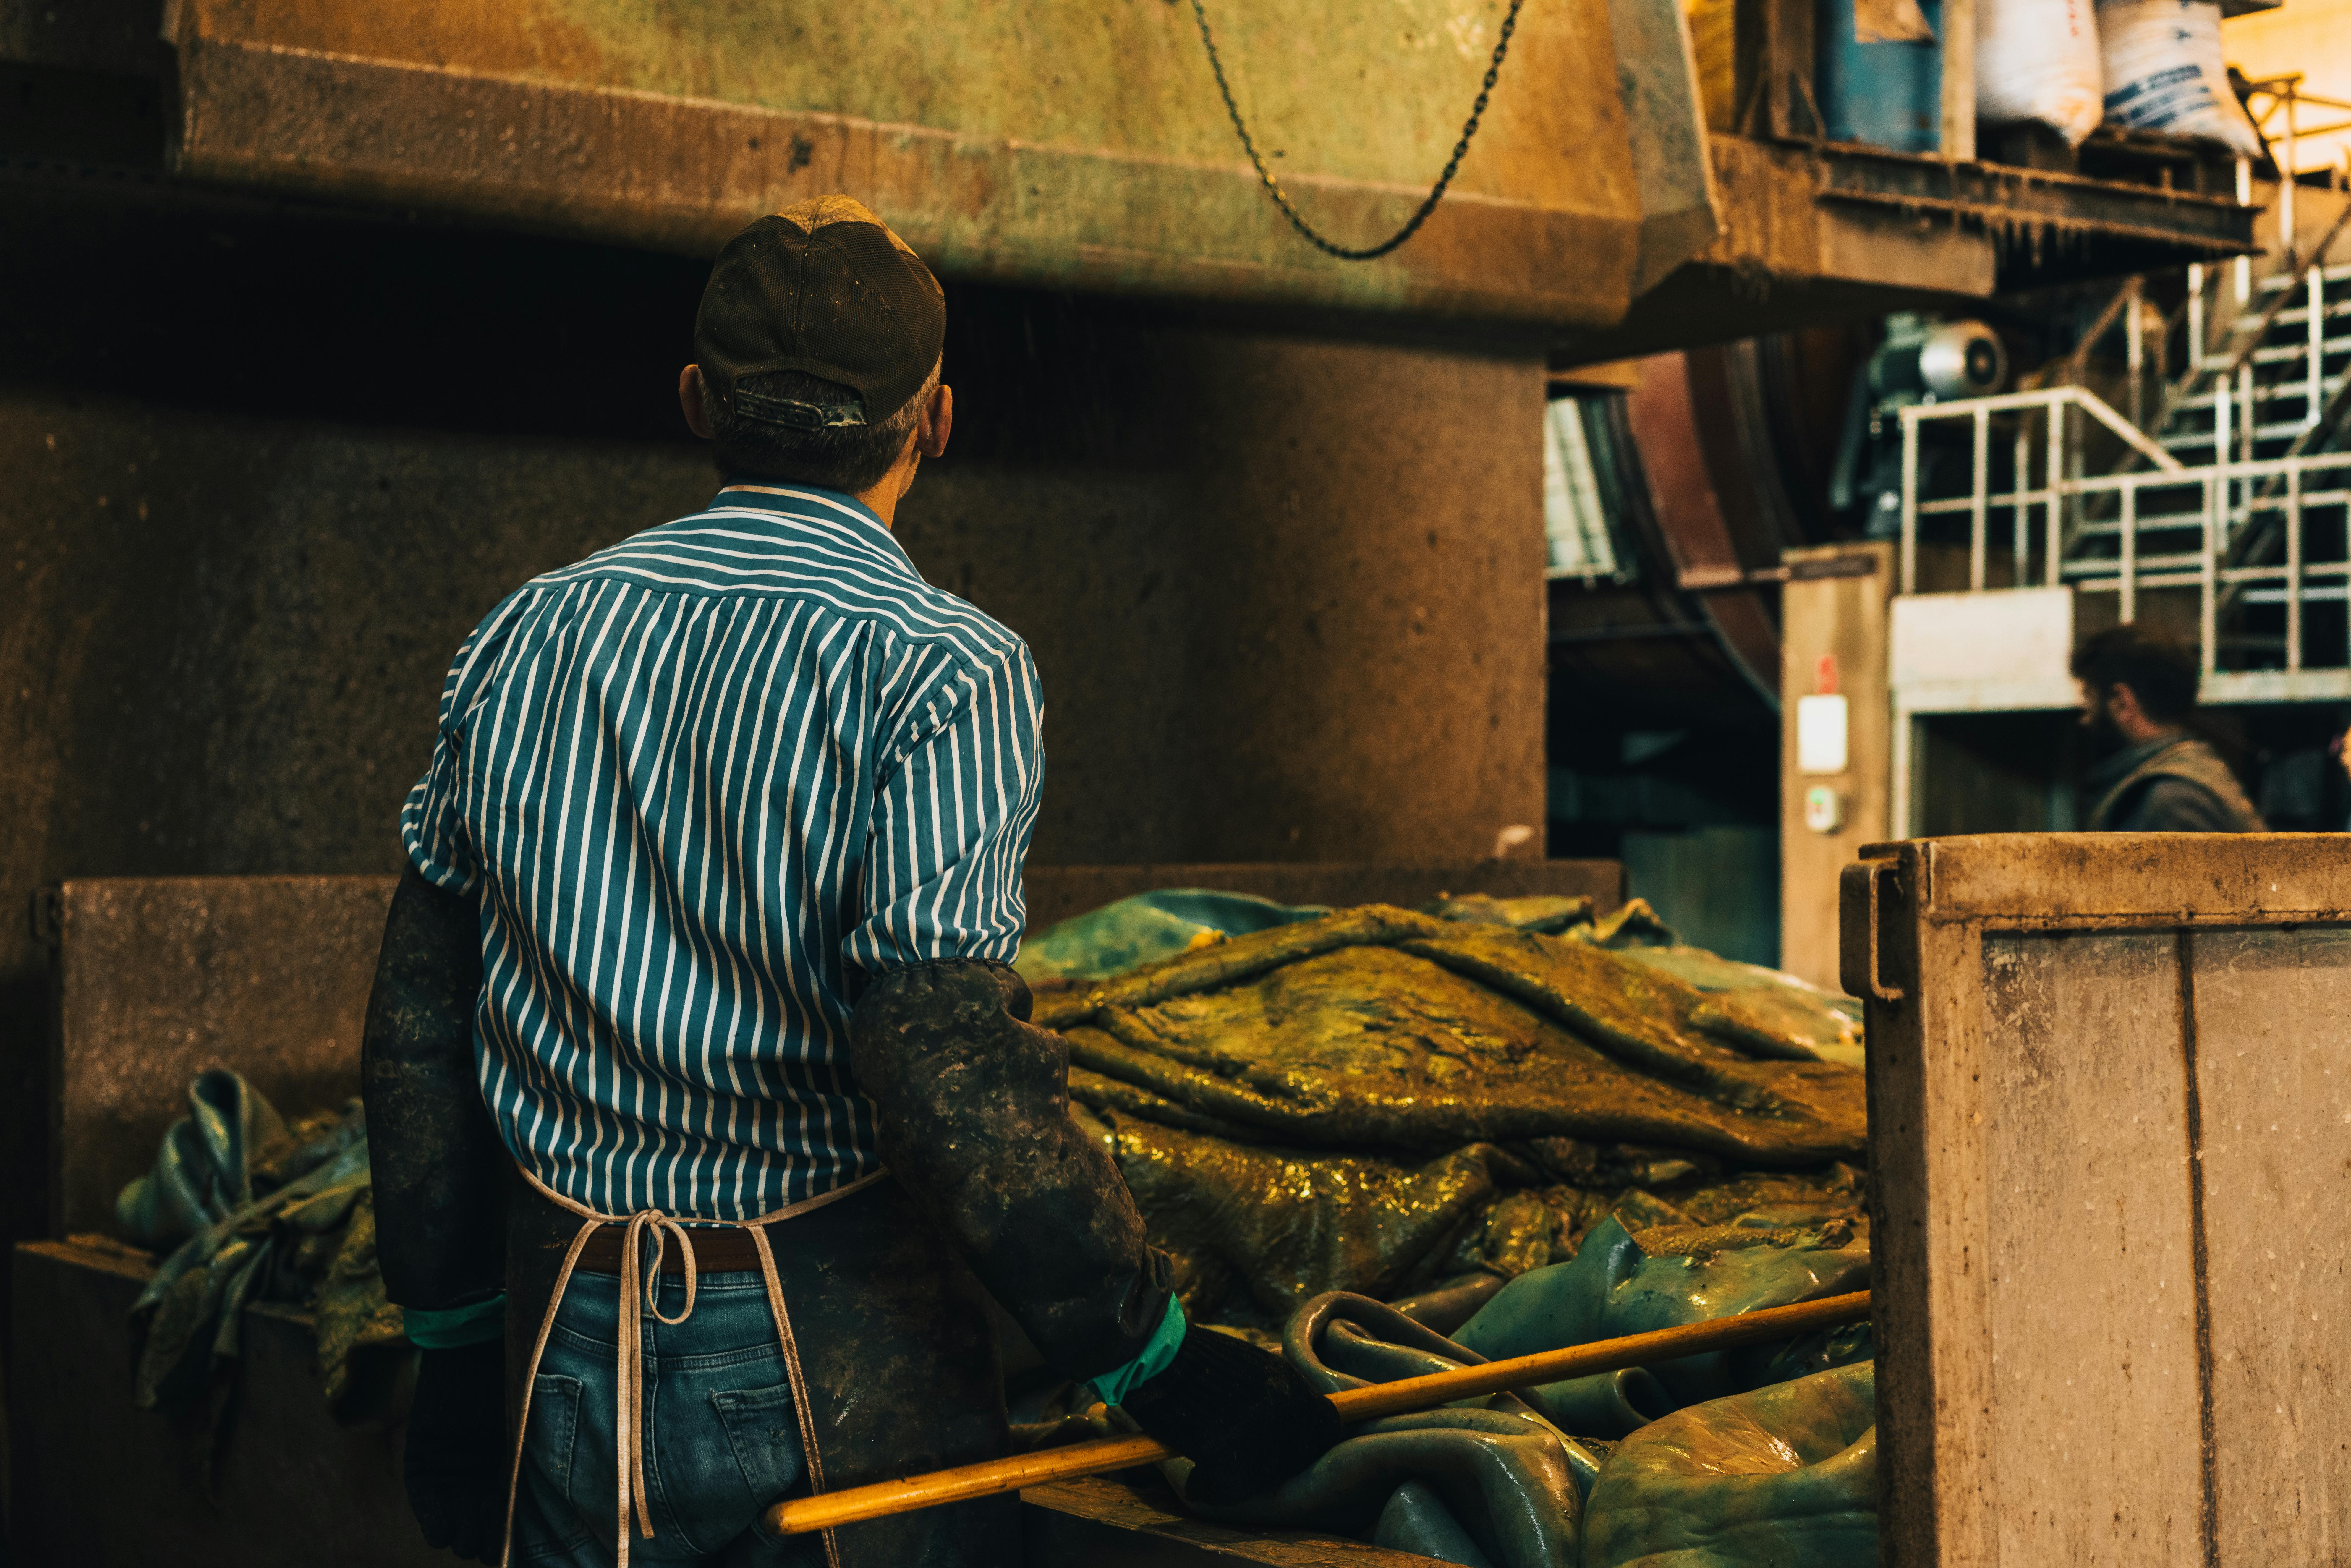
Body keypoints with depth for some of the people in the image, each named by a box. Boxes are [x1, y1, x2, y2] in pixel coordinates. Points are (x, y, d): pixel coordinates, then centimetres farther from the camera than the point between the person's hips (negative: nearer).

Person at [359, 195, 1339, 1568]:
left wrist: (454, 1343, 15)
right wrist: (1167, 1366, -14)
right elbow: (957, 1077, -24)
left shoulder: (528, 635, 2)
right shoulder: (941, 669, -15)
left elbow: (416, 1027, 6)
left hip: (566, 1353, 5)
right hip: (837, 1368, -4)